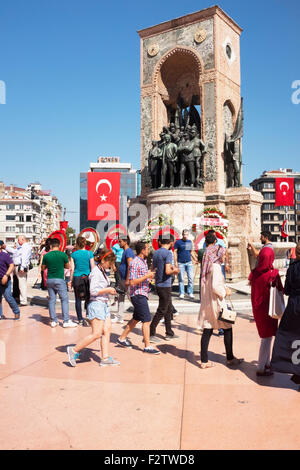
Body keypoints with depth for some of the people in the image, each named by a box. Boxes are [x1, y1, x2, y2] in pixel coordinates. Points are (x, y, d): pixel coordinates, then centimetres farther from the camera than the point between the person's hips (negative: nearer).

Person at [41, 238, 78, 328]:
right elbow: (67, 266, 5)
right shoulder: (63, 255, -6)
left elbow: (43, 268, 12)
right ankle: (66, 321, -2)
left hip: (49, 280, 3)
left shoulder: (46, 256, 1)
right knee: (64, 300, 1)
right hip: (59, 279, -3)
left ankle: (53, 321, 11)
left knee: (52, 300, 9)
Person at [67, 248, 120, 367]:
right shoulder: (96, 272, -14)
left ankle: (105, 358, 11)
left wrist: (109, 291, 10)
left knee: (107, 331, 6)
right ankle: (74, 350, 2)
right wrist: (108, 290, -13)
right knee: (96, 334, -10)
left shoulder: (102, 271, 15)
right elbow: (93, 291, -20)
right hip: (96, 304, -10)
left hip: (104, 304, 10)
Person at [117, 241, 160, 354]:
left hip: (143, 295, 10)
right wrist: (147, 276, -21)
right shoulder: (135, 263, -17)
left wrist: (150, 275, 9)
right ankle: (147, 346, 0)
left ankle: (122, 338, 29)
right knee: (147, 320, -7)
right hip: (138, 295, -10)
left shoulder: (143, 261, 14)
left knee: (136, 319, 17)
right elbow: (132, 282, -22)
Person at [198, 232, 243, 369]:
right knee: (227, 329, 8)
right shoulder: (216, 266, -16)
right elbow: (215, 286, -24)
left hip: (207, 303, 8)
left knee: (207, 330, 9)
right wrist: (225, 292, -8)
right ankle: (230, 358, 20)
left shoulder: (207, 266, 11)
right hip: (216, 303, -8)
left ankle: (204, 361, 12)